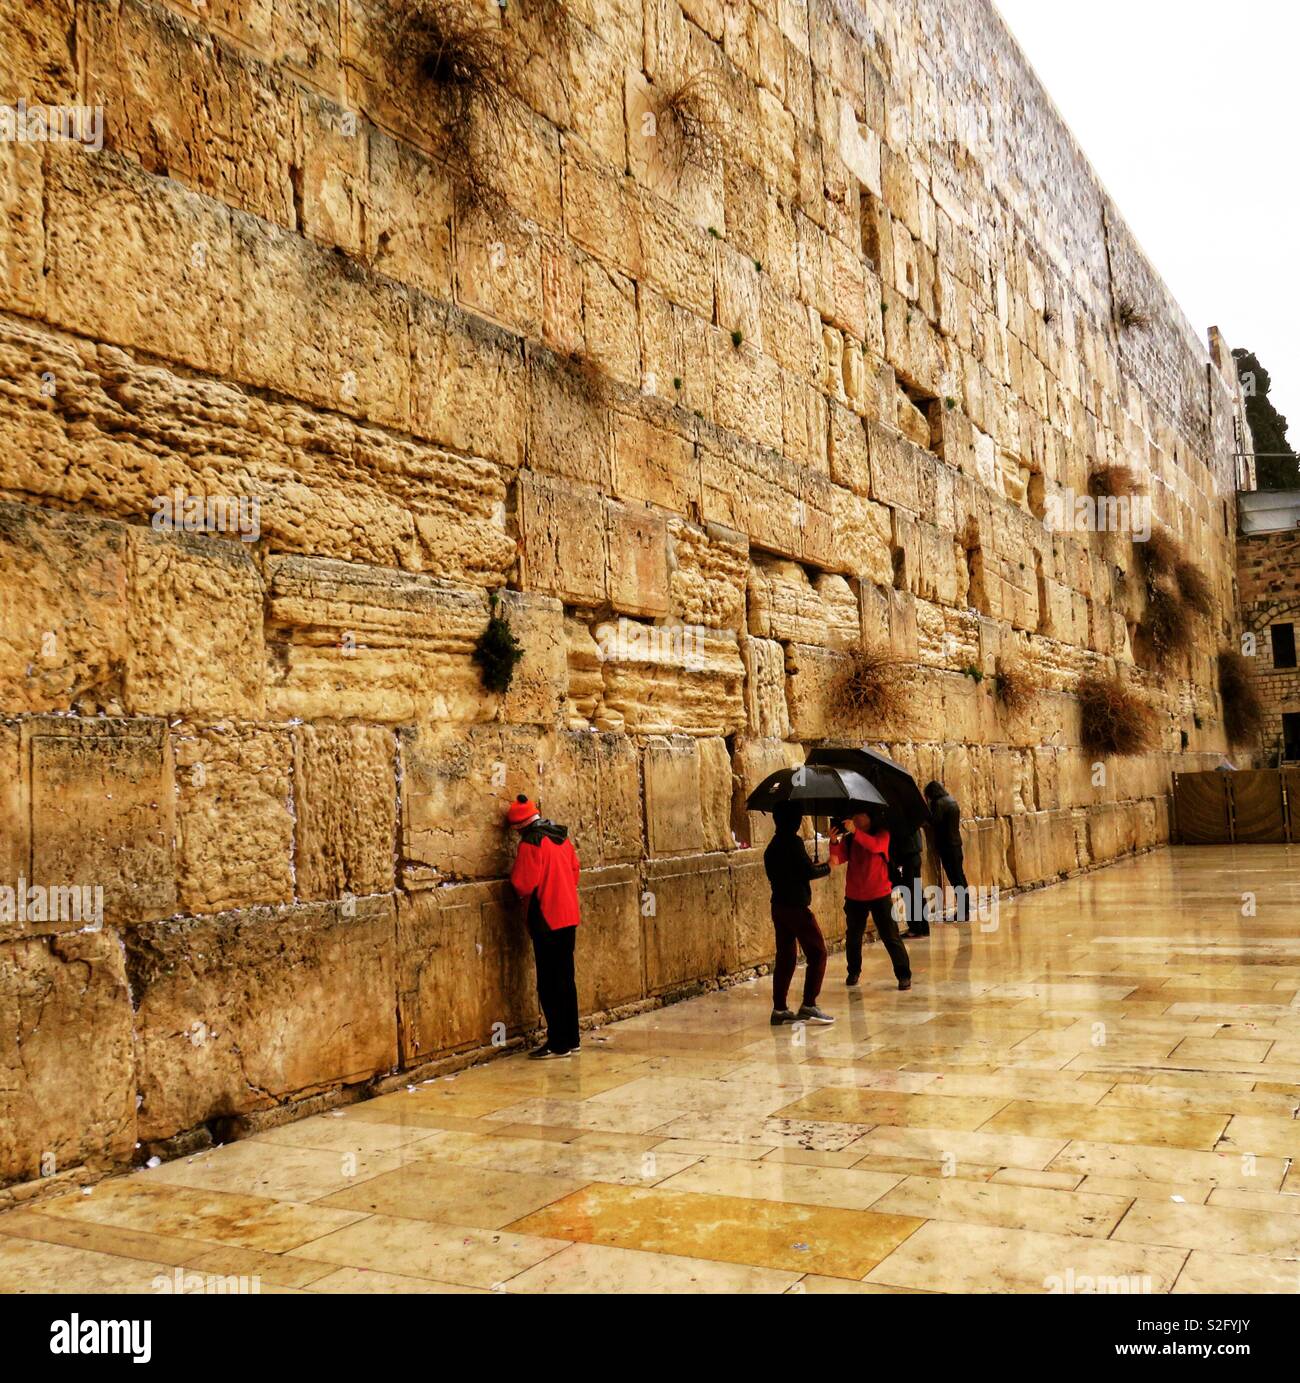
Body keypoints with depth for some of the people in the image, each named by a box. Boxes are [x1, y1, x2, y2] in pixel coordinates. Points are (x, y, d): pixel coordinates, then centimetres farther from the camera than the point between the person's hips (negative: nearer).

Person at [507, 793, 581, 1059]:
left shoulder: (531, 843, -15)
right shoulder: (562, 837, 9)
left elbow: (524, 883, -17)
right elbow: (574, 870, 16)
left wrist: (525, 897, 4)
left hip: (547, 919, -8)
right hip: (569, 916, 8)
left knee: (549, 984, -1)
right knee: (566, 979, 15)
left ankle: (559, 1043, 2)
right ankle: (571, 1039, 21)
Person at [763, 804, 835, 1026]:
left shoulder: (773, 845, 12)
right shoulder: (793, 842, -14)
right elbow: (809, 872, -16)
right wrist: (828, 867, 4)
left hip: (778, 906, 8)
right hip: (796, 906, -8)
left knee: (785, 957, 12)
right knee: (817, 952, 0)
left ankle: (779, 1008, 11)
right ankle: (808, 1006, -4)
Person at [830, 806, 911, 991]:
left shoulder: (882, 835, -5)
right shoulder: (849, 838, 3)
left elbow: (875, 846, -28)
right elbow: (838, 859, -10)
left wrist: (855, 832, -37)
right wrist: (834, 842, -29)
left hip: (879, 894, -4)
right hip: (854, 896, 4)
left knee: (890, 936, -4)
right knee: (853, 937, 14)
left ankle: (904, 975, 1)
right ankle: (853, 972, 30)